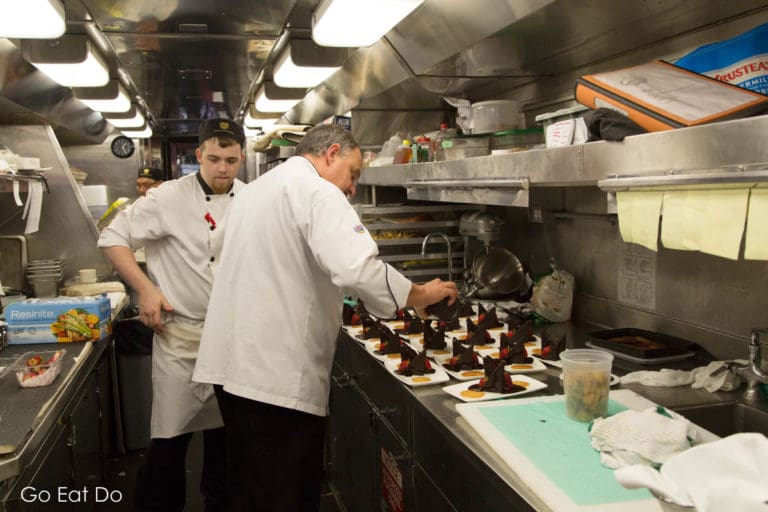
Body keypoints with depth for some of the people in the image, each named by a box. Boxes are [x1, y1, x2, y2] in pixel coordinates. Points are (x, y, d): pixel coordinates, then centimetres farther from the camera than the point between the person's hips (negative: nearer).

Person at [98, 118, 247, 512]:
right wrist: (145, 288, -14)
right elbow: (112, 239, -4)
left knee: (224, 434, 17)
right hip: (181, 334, -4)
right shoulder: (169, 198, -9)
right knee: (170, 439, 0)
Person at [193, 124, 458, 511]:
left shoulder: (255, 189, 18)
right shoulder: (316, 192, -12)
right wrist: (420, 295, -12)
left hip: (234, 363, 10)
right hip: (278, 374, -9)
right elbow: (356, 268, -27)